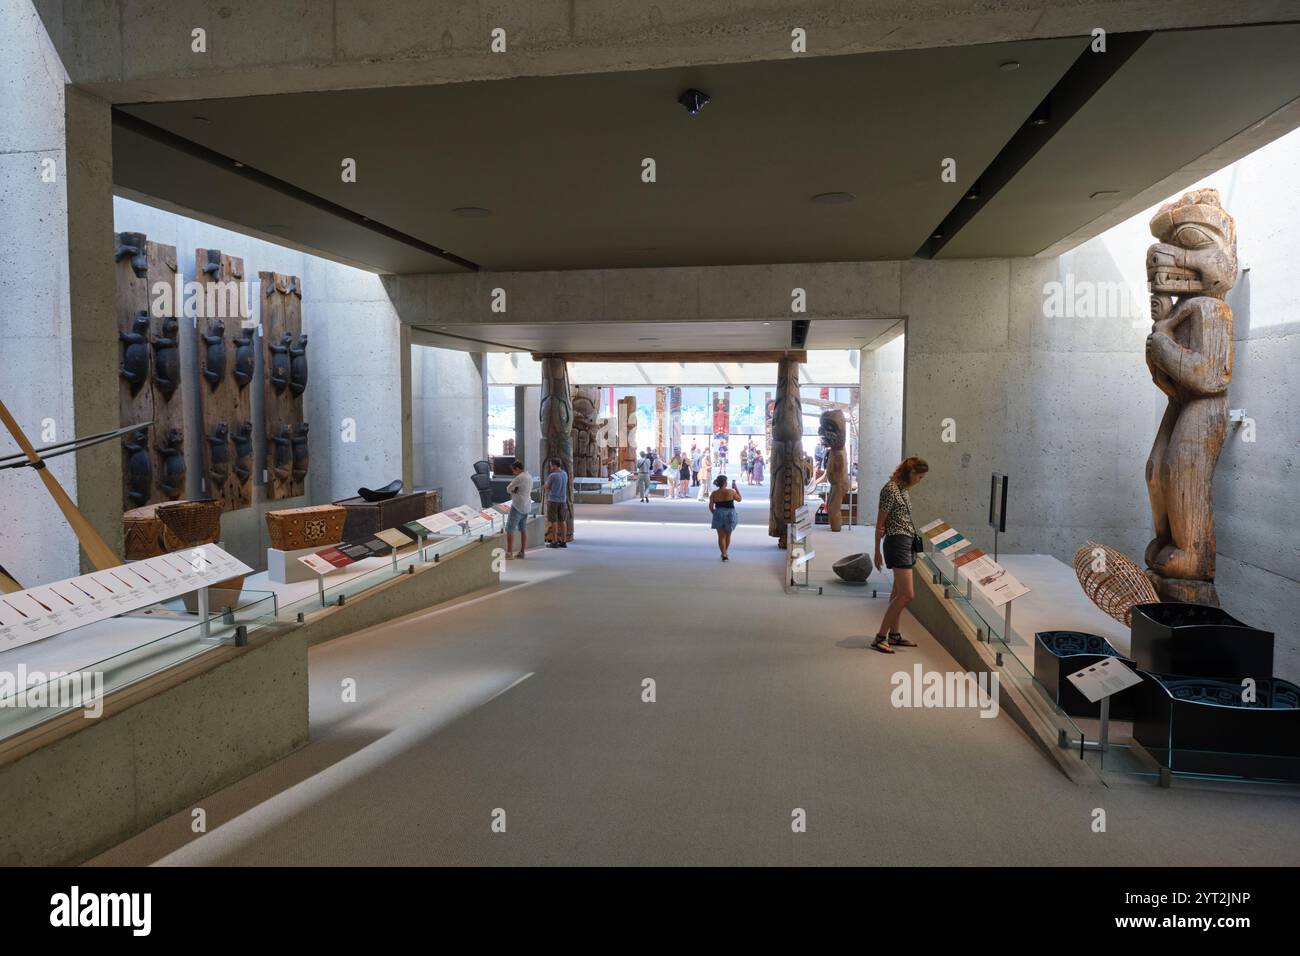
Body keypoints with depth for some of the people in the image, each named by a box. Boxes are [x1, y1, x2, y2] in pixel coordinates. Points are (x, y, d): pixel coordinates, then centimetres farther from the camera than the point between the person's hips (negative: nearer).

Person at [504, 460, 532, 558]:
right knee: (523, 530, 12)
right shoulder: (529, 477, 12)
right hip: (527, 506, 9)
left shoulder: (519, 478, -17)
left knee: (509, 530, -5)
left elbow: (508, 489, -11)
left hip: (517, 507, -9)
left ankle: (509, 553, -7)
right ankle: (522, 552, 15)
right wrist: (515, 490, 3)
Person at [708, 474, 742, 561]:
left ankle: (724, 554, -1)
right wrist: (736, 489, 17)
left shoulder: (714, 494, -5)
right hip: (730, 515, 0)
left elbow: (711, 507, -2)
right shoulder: (731, 492, -9)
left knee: (721, 536, 6)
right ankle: (725, 552, 30)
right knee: (728, 535, 19)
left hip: (718, 515, 0)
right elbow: (739, 499, 8)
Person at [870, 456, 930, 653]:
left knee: (898, 593, 14)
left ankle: (894, 635, 21)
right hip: (897, 542, -10)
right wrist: (877, 551, -11)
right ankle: (880, 637, -8)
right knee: (906, 595, -11)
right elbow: (880, 523, -13)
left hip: (907, 542, 10)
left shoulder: (905, 489, 13)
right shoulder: (890, 489, -14)